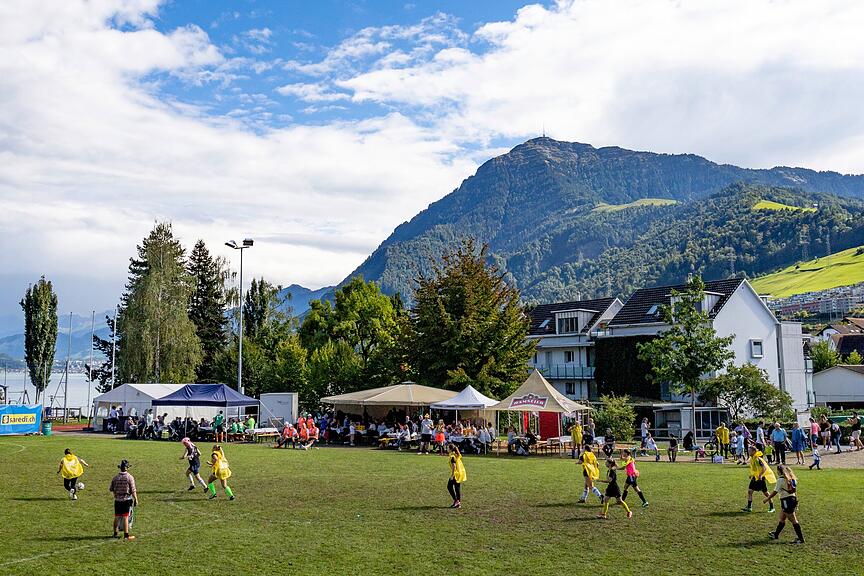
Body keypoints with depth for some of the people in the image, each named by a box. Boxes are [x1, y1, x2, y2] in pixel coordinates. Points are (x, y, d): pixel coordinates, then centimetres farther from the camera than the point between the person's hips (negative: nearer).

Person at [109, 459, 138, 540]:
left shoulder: (115, 477, 1)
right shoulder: (130, 477, -10)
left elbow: (111, 489, 9)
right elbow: (133, 490, -11)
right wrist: (136, 499, -2)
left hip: (117, 500, 4)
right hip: (127, 500, -4)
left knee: (117, 517, 14)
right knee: (125, 517, -2)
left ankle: (115, 533, 26)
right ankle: (126, 535, 0)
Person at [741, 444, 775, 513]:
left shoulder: (758, 459, -21)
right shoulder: (752, 459, 6)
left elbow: (764, 468, -27)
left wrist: (760, 475, -35)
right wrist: (752, 475, 18)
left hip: (761, 478, -8)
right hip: (755, 477, 8)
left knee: (765, 492, 1)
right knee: (750, 491, -1)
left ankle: (771, 507, 15)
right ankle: (749, 507, 1)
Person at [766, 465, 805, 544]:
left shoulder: (781, 479, -13)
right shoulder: (791, 478, 11)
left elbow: (775, 491, -13)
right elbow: (795, 490, 14)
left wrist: (767, 499, -3)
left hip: (786, 500, -9)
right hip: (793, 499, 9)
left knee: (793, 520, -4)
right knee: (782, 518, 19)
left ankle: (800, 538, -1)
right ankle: (776, 534, 31)